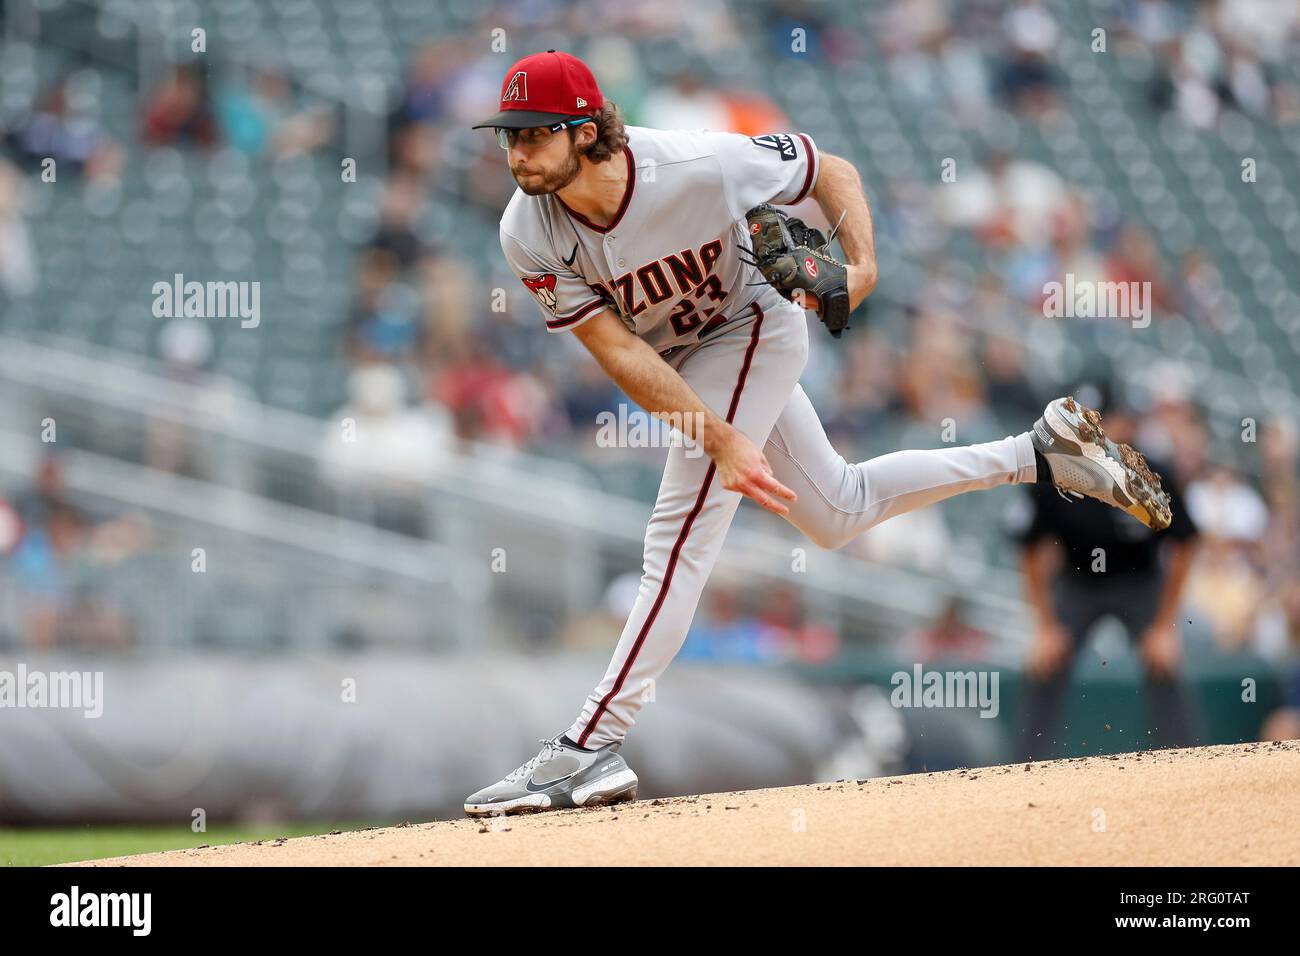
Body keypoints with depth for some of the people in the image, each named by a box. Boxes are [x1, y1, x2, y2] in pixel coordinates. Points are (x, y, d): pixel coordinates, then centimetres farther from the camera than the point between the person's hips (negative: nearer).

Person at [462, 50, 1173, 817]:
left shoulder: (697, 166, -31)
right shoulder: (529, 234, -23)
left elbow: (832, 171, -14)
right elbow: (620, 353, -24)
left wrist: (863, 265, -31)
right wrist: (721, 439, -33)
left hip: (750, 329, -6)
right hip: (676, 365, 6)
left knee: (682, 533, -17)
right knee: (838, 513, 17)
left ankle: (590, 749, -18)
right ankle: (1043, 452, 29)